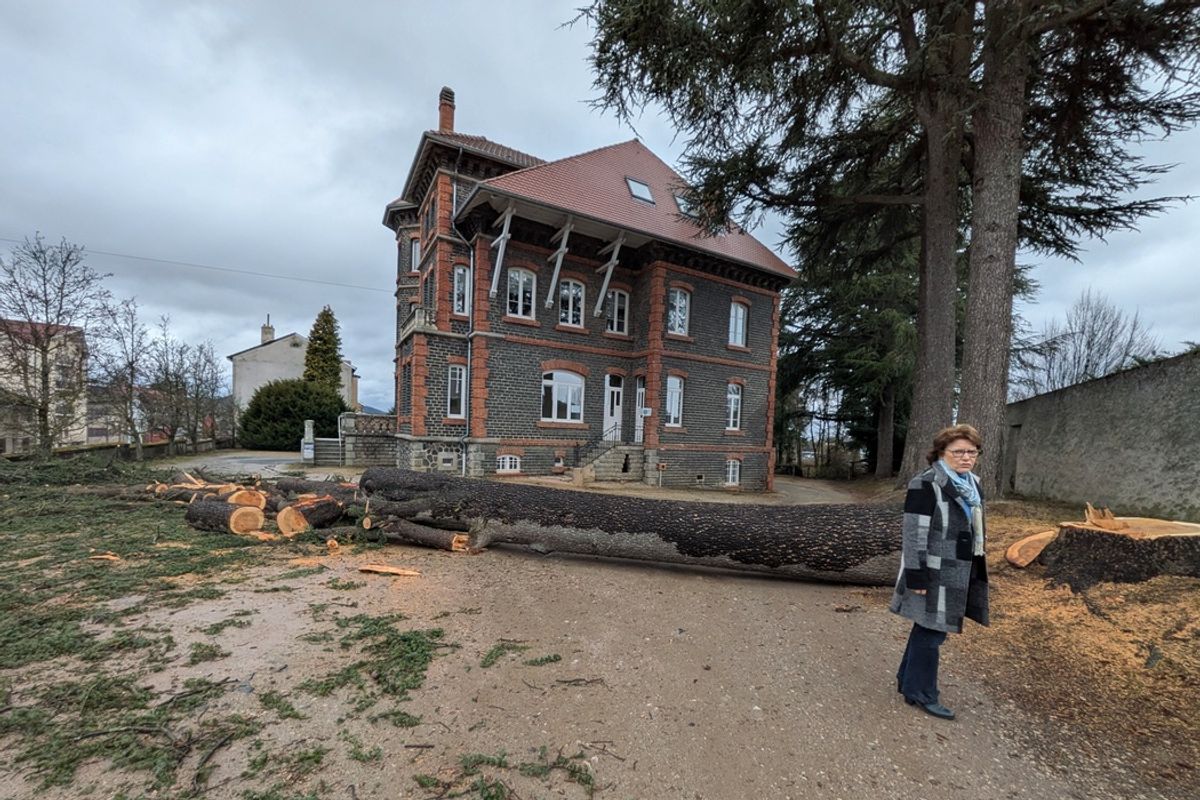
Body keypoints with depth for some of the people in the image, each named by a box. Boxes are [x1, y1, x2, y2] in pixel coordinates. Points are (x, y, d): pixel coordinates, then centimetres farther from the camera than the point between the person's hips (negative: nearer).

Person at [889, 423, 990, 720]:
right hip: (935, 573, -8)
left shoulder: (972, 484, 9)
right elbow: (914, 534, -18)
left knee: (927, 628, 17)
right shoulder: (925, 485, -17)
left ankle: (908, 681, 32)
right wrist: (917, 578, -19)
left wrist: (976, 572, 19)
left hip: (959, 573, 8)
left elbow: (974, 530, 18)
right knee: (931, 632, 1)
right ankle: (921, 694, 17)